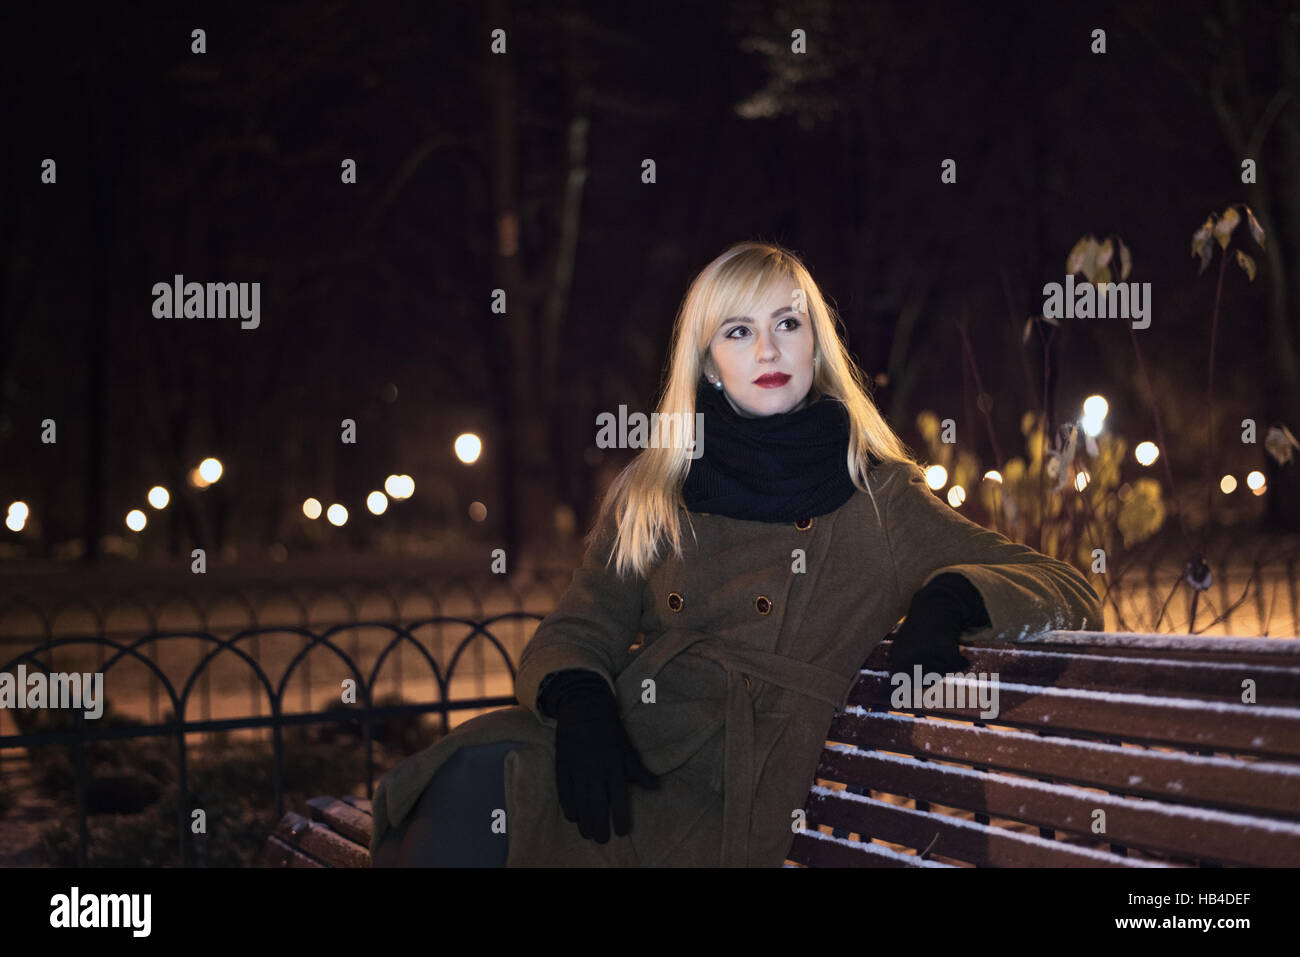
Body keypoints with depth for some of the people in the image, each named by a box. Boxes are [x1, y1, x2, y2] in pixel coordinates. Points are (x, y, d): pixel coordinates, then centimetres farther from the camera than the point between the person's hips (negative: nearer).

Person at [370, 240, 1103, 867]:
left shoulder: (879, 500, 10)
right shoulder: (651, 493, 20)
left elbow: (1071, 594, 10)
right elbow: (578, 631, 14)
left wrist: (951, 598, -11)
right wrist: (581, 704, -10)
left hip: (718, 803, -3)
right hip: (615, 760, 3)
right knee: (478, 769, -31)